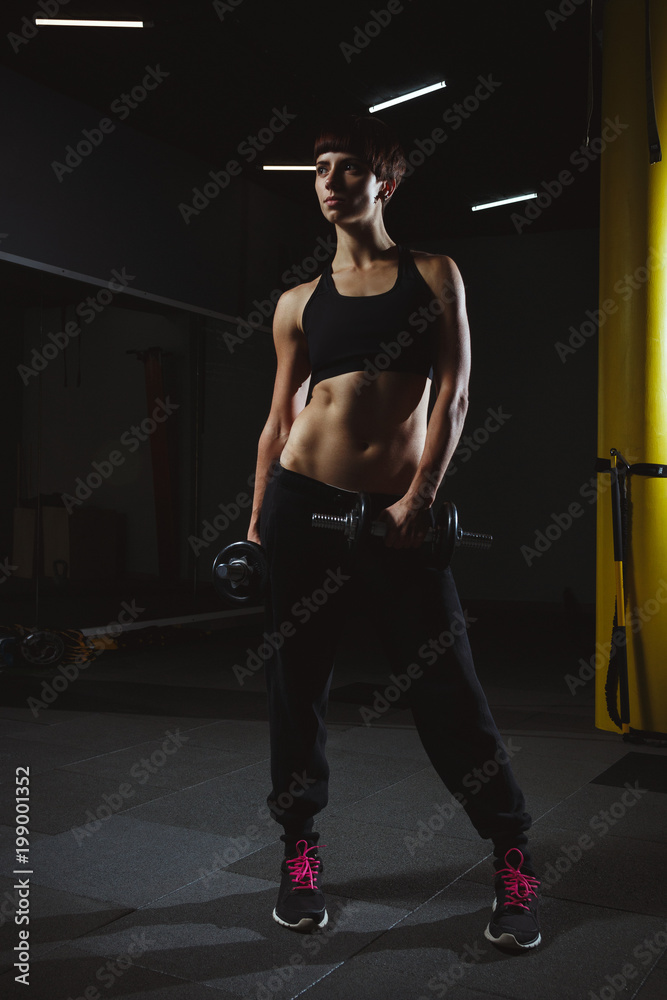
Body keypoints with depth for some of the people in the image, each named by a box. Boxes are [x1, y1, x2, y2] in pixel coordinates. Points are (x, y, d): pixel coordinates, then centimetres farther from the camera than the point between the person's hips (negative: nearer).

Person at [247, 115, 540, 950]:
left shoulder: (435, 276, 7)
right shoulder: (299, 302, 12)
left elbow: (452, 395, -1)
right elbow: (281, 417, 13)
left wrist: (418, 499, -11)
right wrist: (257, 522, 11)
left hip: (398, 512, -2)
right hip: (303, 503, 3)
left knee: (446, 686, 0)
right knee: (296, 683, 7)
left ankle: (514, 860, 17)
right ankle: (300, 850, 26)